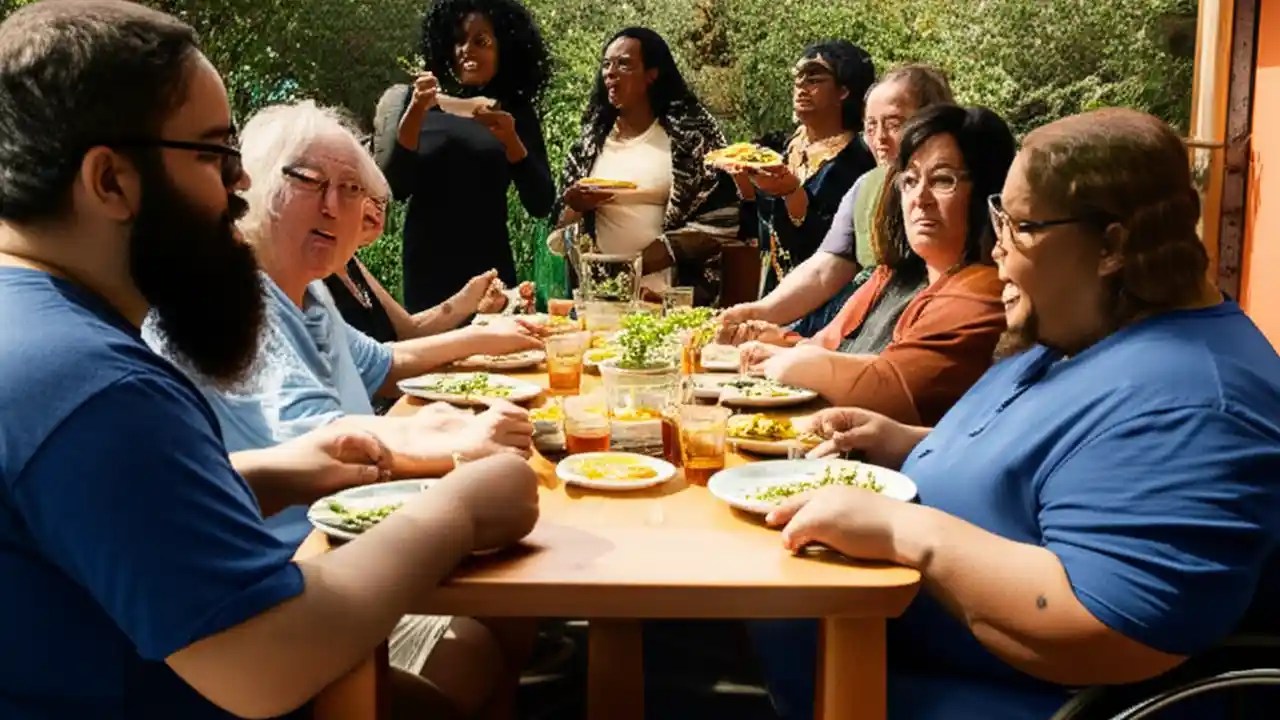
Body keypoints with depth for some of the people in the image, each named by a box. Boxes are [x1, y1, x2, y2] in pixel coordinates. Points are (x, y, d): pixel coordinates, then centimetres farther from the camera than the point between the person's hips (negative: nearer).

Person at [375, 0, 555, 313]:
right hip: (426, 267, -1)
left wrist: (511, 140, -14)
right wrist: (415, 113, -14)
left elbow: (541, 206, -1)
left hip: (490, 269, 1)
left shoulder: (516, 114, 7)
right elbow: (393, 188, -5)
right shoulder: (414, 103, 4)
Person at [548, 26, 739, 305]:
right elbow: (562, 220, 15)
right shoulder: (593, 135, 9)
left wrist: (644, 261, -15)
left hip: (671, 291, -3)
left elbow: (719, 220, -7)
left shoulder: (692, 128, -2)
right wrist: (573, 205, -8)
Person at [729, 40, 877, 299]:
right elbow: (760, 227, 11)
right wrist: (744, 181, -3)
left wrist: (792, 192, -28)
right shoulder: (793, 144, 8)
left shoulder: (853, 159, -14)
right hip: (773, 287, 7)